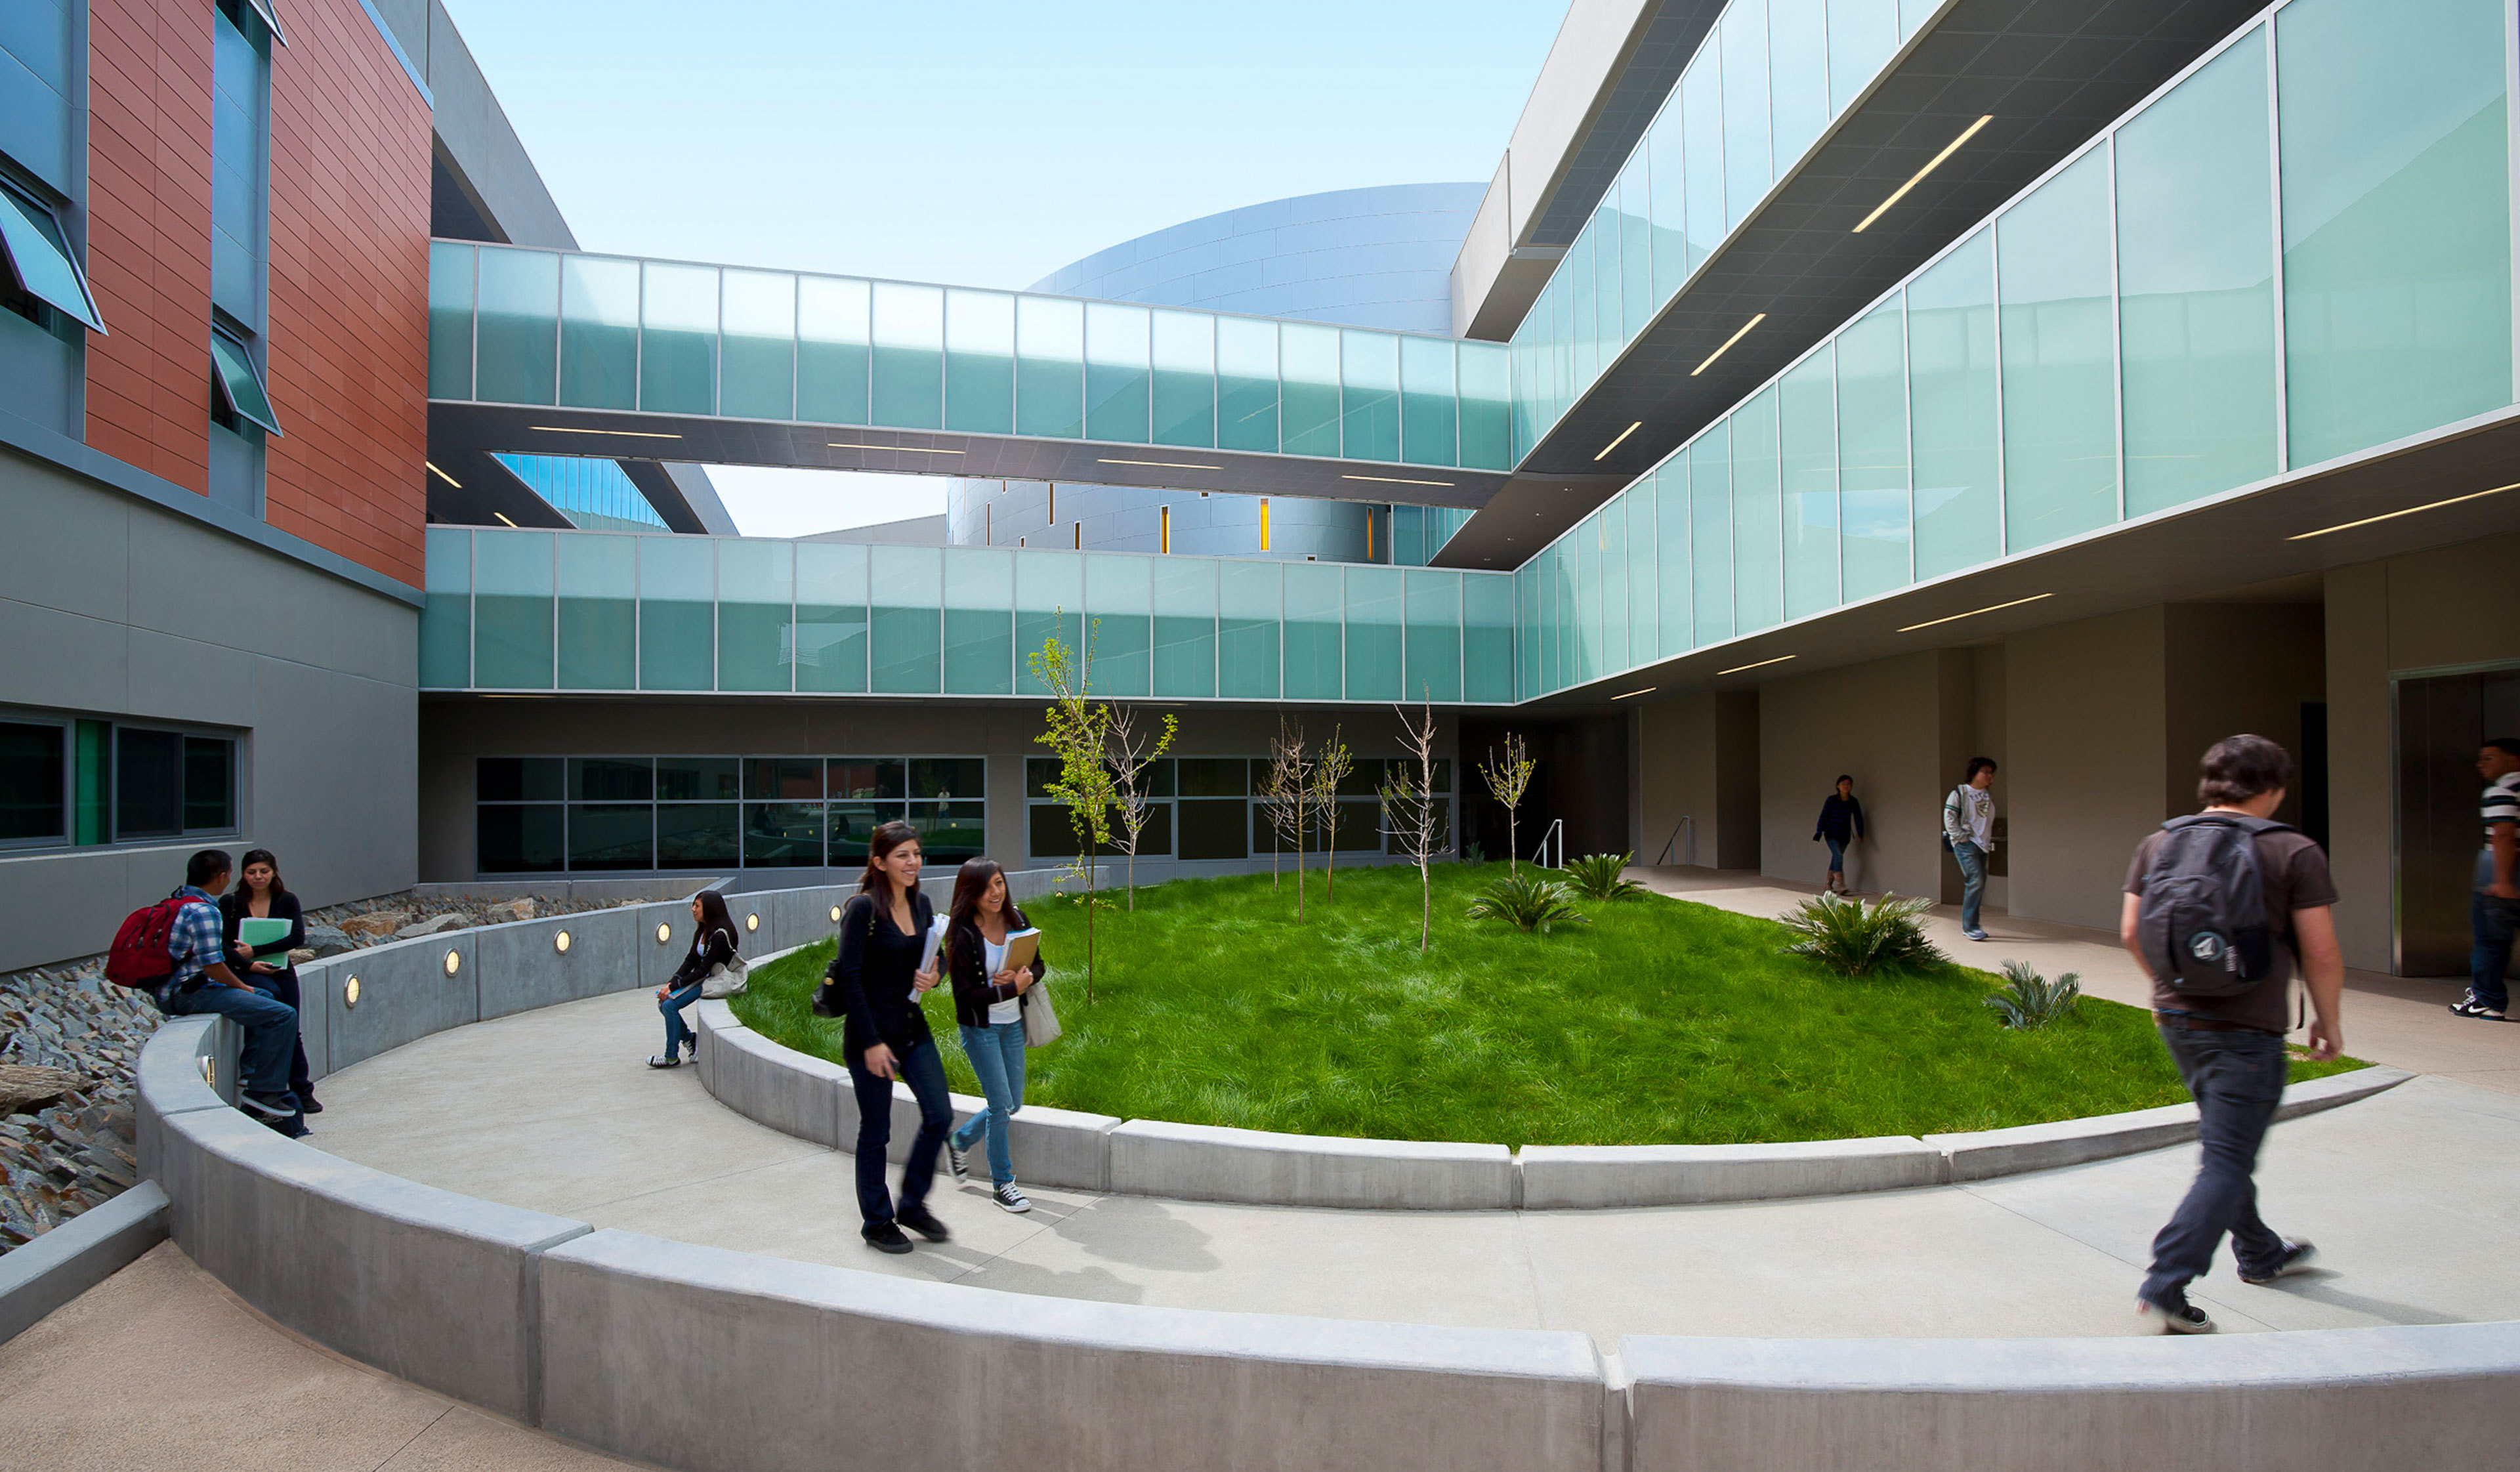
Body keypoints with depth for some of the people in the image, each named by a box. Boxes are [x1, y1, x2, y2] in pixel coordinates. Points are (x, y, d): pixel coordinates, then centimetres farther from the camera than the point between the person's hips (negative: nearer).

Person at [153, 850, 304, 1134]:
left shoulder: (179, 900, 12)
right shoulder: (203, 911, -20)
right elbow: (213, 965, -23)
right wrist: (242, 987, -5)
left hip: (170, 989, 11)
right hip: (187, 994, -11)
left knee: (265, 997, 27)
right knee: (283, 1015, -17)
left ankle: (250, 1073, 23)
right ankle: (262, 1090, -11)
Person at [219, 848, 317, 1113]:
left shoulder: (287, 901, 3)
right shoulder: (230, 903, 0)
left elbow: (297, 937, -10)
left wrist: (255, 951, -17)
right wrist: (247, 965, -20)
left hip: (281, 970, 2)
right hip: (244, 972, -2)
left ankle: (301, 1091, -2)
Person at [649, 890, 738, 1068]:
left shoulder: (720, 936, -23)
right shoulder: (702, 931, 7)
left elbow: (704, 970, -22)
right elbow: (691, 960, 7)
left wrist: (674, 986, -20)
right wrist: (671, 982, -7)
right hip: (701, 978, 9)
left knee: (670, 1005, -19)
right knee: (662, 1002, -3)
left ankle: (672, 1057, -7)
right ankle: (689, 1039, 11)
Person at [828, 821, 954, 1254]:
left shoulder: (921, 904, 5)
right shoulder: (862, 909, -15)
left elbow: (936, 955, 17)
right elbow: (850, 978, -16)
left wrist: (932, 976, -8)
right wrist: (871, 1043, -17)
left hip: (914, 1029, 6)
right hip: (871, 1034, -6)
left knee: (939, 1115, 3)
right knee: (875, 1132, 6)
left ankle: (913, 1205, 23)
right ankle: (877, 1222, 23)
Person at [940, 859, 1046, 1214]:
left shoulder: (1016, 919, -3)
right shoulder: (963, 934, -18)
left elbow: (1038, 965, 6)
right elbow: (965, 994, -19)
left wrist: (1025, 977, -17)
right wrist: (1012, 988, -24)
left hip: (1013, 1024, 6)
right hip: (980, 1028, -6)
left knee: (1012, 1105, 15)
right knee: (1002, 1105, -1)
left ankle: (959, 1141, 41)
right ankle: (1002, 1184, 17)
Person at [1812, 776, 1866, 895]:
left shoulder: (1853, 802, 4)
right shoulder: (1832, 800, -6)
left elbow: (1858, 818, 7)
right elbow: (1824, 816, -5)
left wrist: (1860, 834, -2)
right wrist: (1819, 832, -9)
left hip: (1844, 836, 4)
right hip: (1831, 834, -4)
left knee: (1836, 858, 9)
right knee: (1838, 856, -19)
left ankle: (1829, 885, 19)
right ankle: (1840, 886, -24)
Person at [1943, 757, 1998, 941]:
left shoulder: (1989, 796, 14)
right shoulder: (1959, 793, -5)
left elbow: (1990, 821, 21)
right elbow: (1949, 817, -8)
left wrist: (1989, 840, 11)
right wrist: (1961, 837, -12)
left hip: (1983, 844, 7)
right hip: (1966, 843, -7)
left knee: (1980, 884, 6)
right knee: (1975, 881, -16)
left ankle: (1971, 926, 15)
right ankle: (1969, 926, -11)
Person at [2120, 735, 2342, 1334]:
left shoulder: (2158, 843, 4)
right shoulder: (2295, 853, -9)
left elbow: (2131, 931, 7)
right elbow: (2321, 954, -8)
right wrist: (2328, 1020, 7)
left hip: (2177, 1020, 6)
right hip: (2247, 1030, -6)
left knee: (2226, 1144, 24)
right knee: (2227, 1162, -1)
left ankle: (2259, 1254, 42)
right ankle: (2165, 1285, -7)